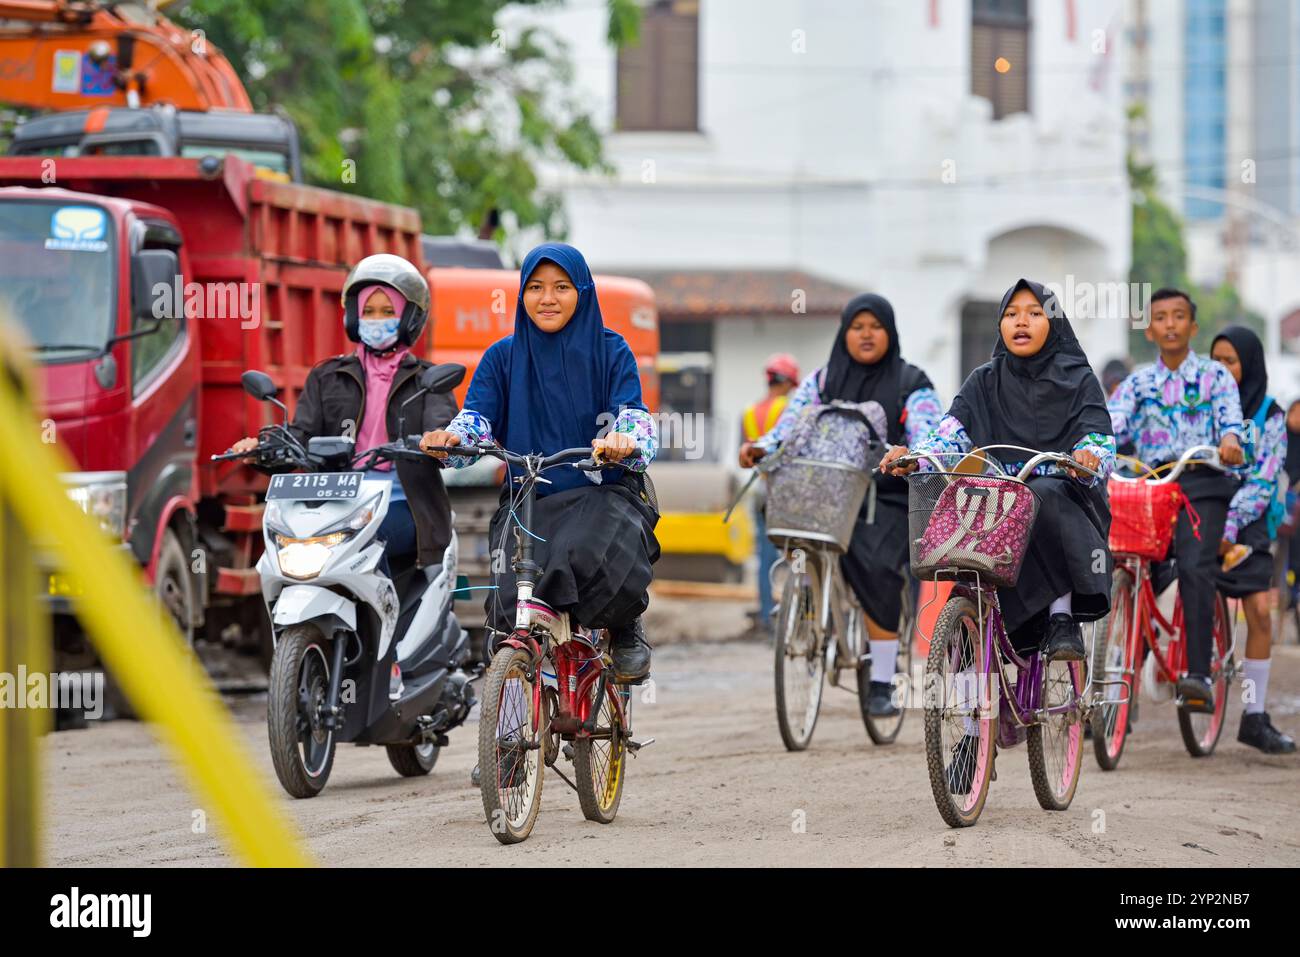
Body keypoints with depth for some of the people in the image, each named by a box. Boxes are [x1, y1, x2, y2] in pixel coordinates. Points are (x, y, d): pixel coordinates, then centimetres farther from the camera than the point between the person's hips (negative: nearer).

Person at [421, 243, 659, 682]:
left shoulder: (610, 351, 4)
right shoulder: (503, 357, 9)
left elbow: (633, 416, -9)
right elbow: (477, 419, -1)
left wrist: (624, 442, -35)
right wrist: (449, 441, -26)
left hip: (601, 494, -2)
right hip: (526, 500, 2)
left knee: (589, 560, -35)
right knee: (513, 609, -22)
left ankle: (626, 628, -2)